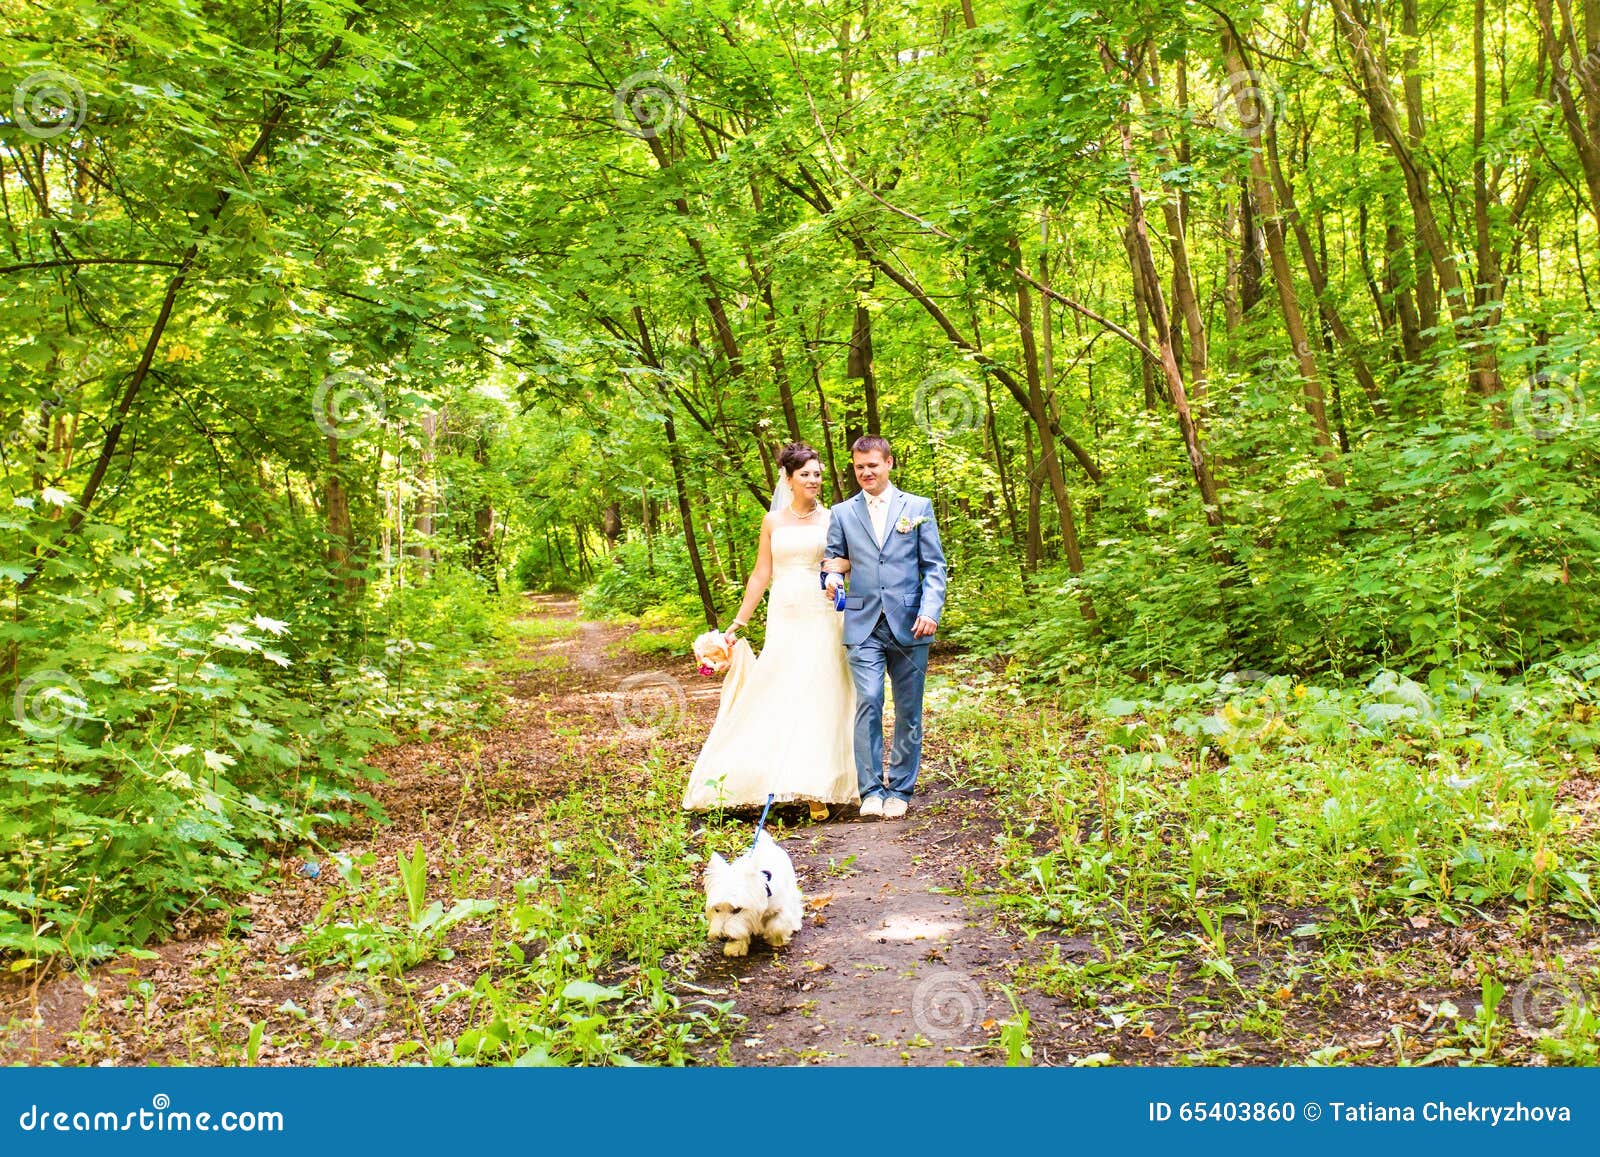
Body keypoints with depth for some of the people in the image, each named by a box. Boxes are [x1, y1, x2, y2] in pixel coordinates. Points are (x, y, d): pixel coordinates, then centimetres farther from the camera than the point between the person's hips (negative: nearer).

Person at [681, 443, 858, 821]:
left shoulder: (832, 518, 5)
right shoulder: (773, 521, 8)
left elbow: (854, 559, 10)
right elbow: (761, 575, 9)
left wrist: (840, 568, -14)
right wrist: (738, 623, 7)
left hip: (822, 617, -1)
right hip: (784, 616, 1)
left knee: (819, 696, -3)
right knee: (778, 695, -2)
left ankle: (818, 788, 0)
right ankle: (781, 780, 6)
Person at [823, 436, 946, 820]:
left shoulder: (918, 507, 8)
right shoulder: (842, 513, 12)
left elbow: (934, 566, 5)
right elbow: (832, 559, 14)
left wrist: (931, 610, -9)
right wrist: (831, 577, -10)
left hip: (909, 625, 0)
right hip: (864, 625, 0)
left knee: (908, 711, 4)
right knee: (868, 702, -12)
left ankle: (900, 790, 16)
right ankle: (870, 789, -3)